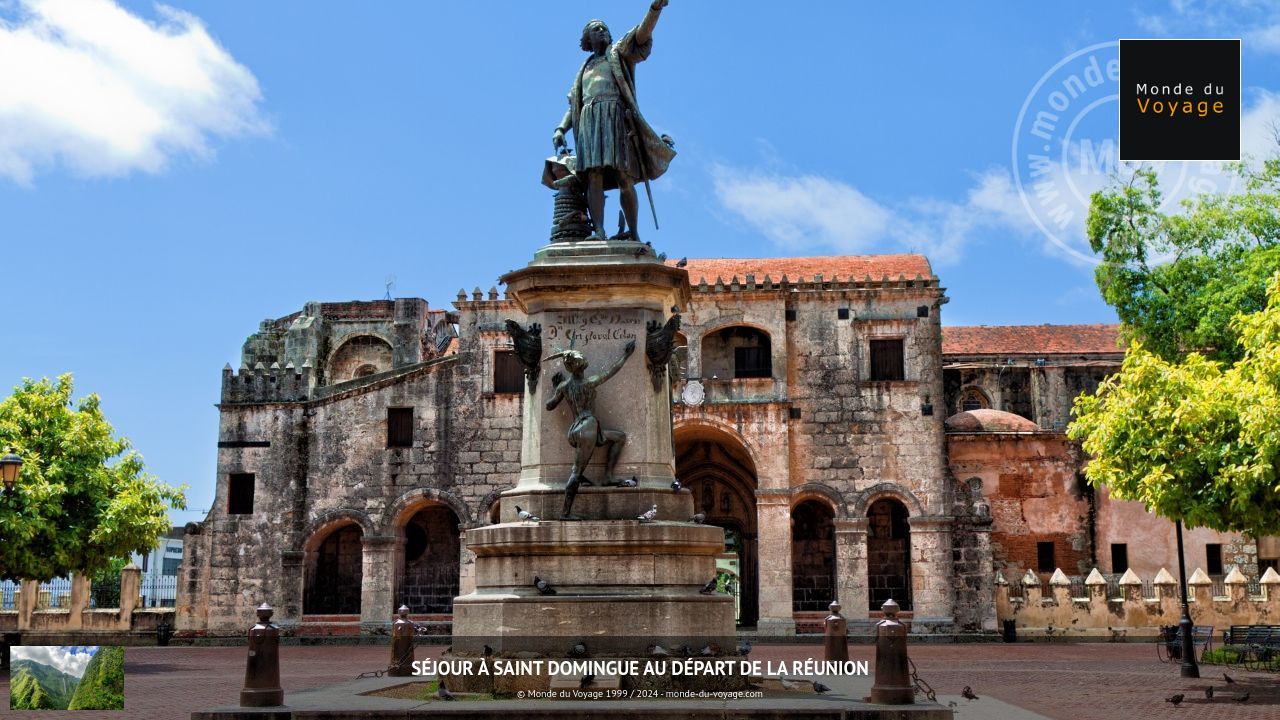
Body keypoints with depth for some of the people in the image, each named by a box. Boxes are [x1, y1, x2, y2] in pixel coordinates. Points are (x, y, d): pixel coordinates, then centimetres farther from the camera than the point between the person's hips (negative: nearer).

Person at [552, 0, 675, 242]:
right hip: (590, 120, 3)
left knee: (624, 178, -11)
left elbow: (641, 35, 0)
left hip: (616, 116, -3)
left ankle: (633, 232, -2)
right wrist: (560, 129, 6)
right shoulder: (584, 71, 31)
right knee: (594, 176, -15)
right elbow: (573, 107, 26)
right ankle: (599, 233, -28)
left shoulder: (619, 52, 20)